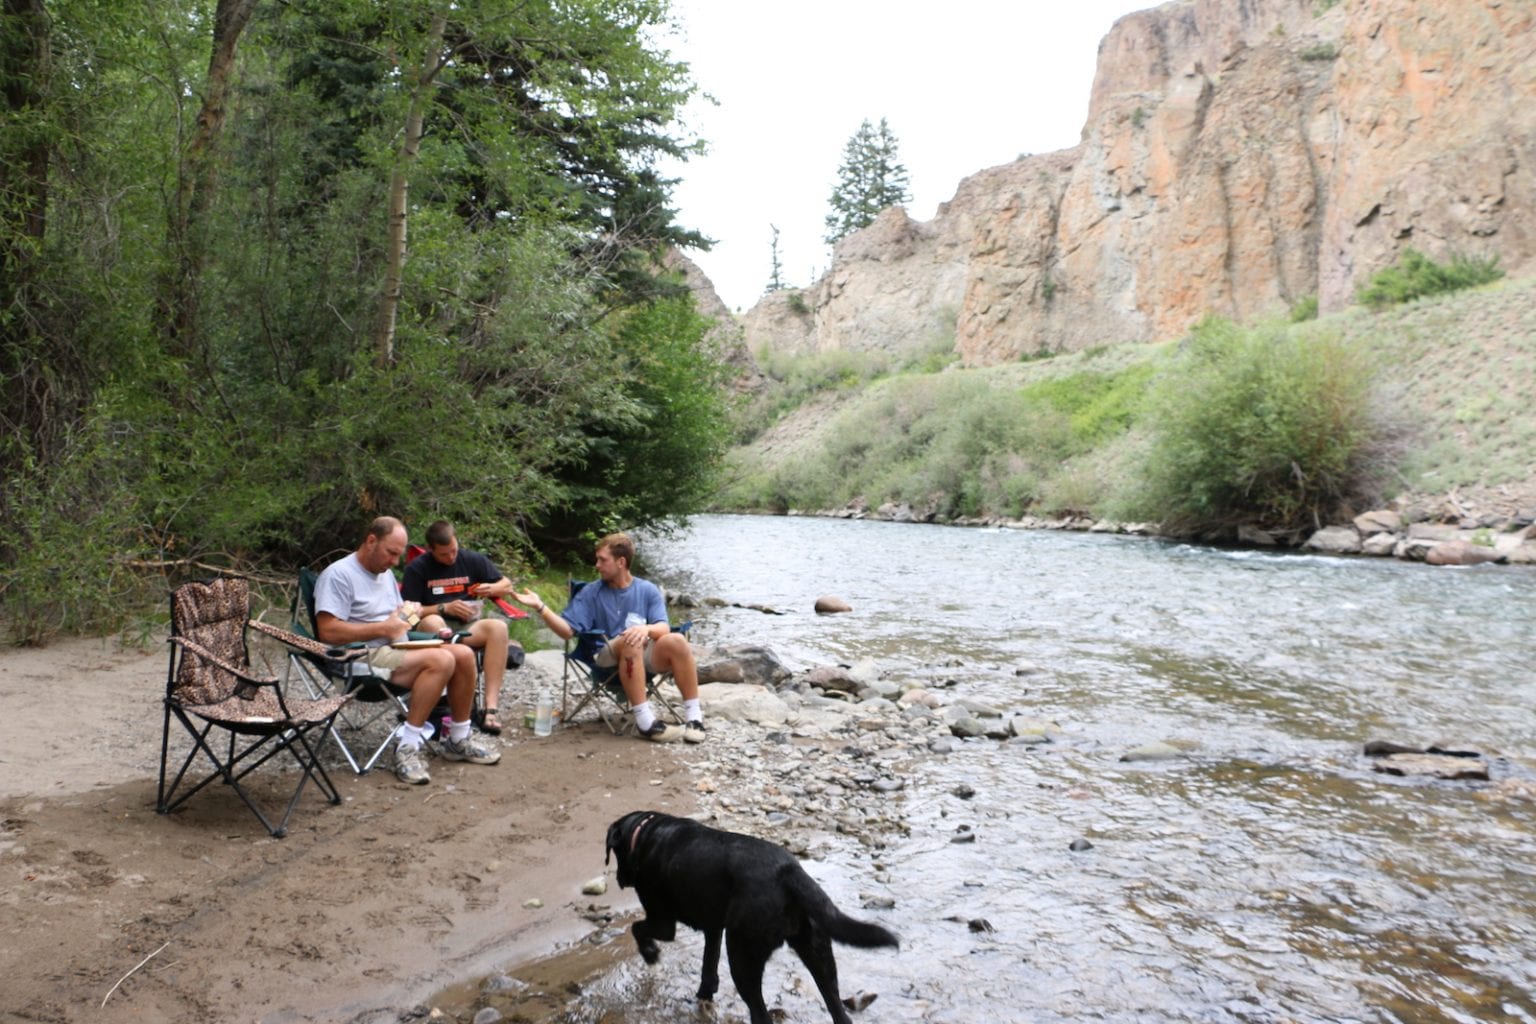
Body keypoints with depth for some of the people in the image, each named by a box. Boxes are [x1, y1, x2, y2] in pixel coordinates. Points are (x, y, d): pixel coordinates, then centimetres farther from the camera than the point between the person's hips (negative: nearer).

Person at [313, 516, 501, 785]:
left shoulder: (386, 573, 19)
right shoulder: (338, 575, -10)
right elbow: (328, 631, -21)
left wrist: (407, 613, 3)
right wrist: (383, 628, -18)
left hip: (398, 650, 9)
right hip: (366, 659, -9)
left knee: (464, 654, -10)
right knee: (440, 660, -29)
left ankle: (459, 740, 4)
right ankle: (407, 747, -24)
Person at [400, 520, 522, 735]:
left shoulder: (473, 560, 10)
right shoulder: (416, 568, 2)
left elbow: (507, 585, 18)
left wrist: (491, 589, -4)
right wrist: (445, 608, -13)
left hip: (469, 627, 2)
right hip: (435, 629, -2)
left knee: (498, 627, -31)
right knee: (432, 622, -38)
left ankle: (492, 706, -38)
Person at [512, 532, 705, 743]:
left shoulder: (648, 590, 8)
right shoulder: (590, 593, 8)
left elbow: (663, 628, -4)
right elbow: (568, 630, 0)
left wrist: (647, 629, -27)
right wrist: (540, 607, -12)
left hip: (646, 655, 1)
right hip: (611, 659, -1)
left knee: (677, 640, -30)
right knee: (629, 642, -36)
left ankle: (693, 716, -24)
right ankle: (645, 721, -38)